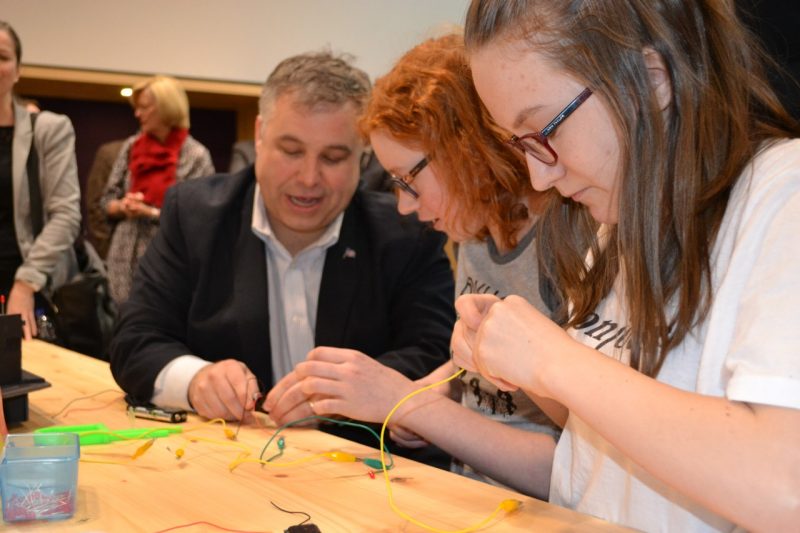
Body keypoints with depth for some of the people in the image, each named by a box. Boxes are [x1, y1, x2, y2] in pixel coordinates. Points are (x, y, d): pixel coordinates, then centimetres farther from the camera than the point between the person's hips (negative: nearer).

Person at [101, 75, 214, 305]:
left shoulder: (196, 156, -4)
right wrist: (123, 206, -8)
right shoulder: (131, 147, 10)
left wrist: (152, 213, -14)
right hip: (125, 261, 4)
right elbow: (107, 200, 14)